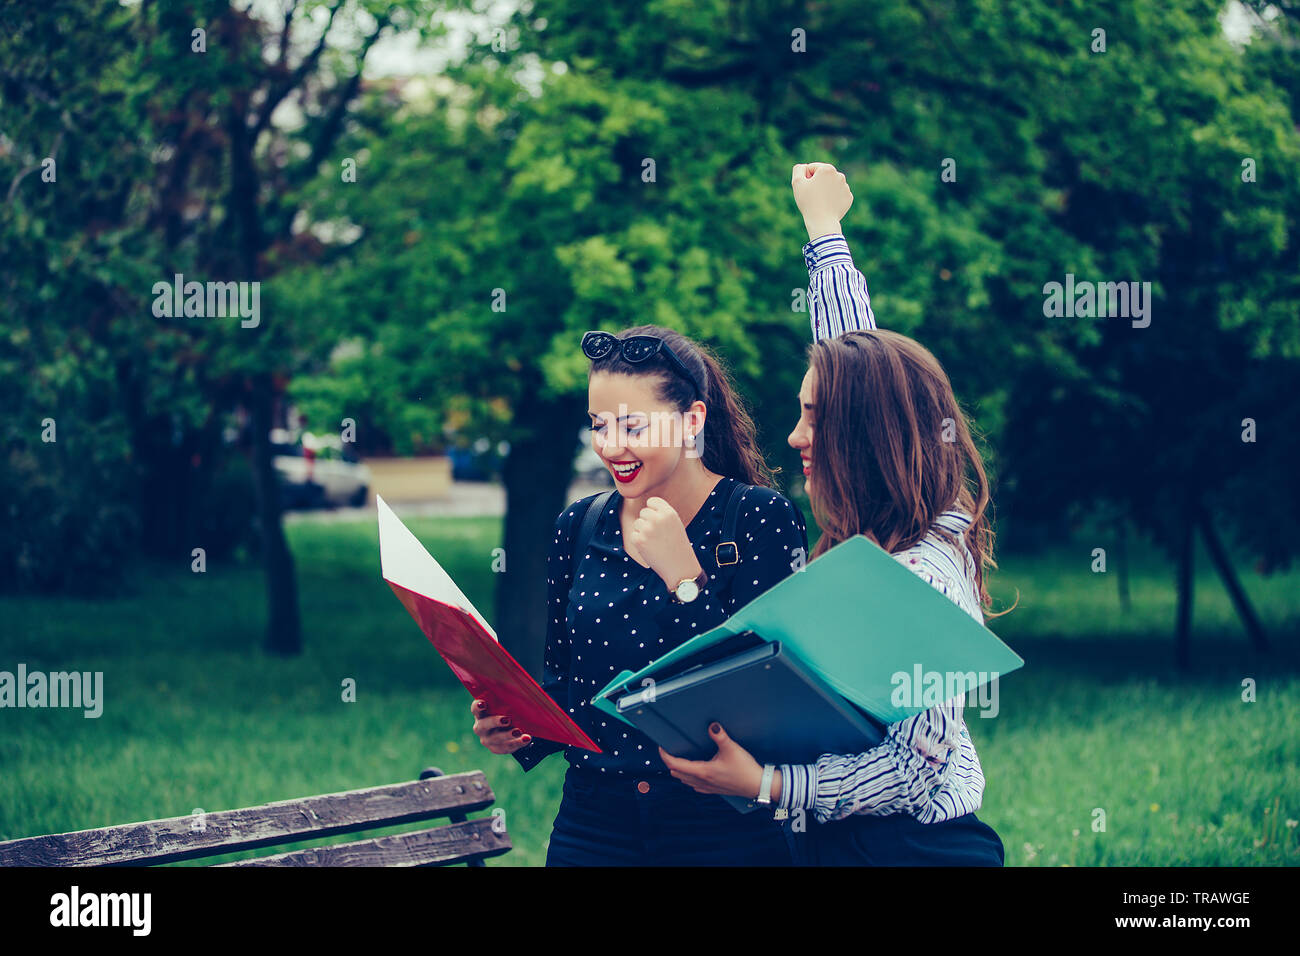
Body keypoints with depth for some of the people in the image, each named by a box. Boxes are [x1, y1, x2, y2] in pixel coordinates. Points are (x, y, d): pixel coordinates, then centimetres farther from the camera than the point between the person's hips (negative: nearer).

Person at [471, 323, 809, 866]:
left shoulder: (762, 518, -8)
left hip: (724, 827, -4)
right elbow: (562, 680, 13)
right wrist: (516, 729, -7)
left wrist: (682, 573, -20)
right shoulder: (578, 527, 6)